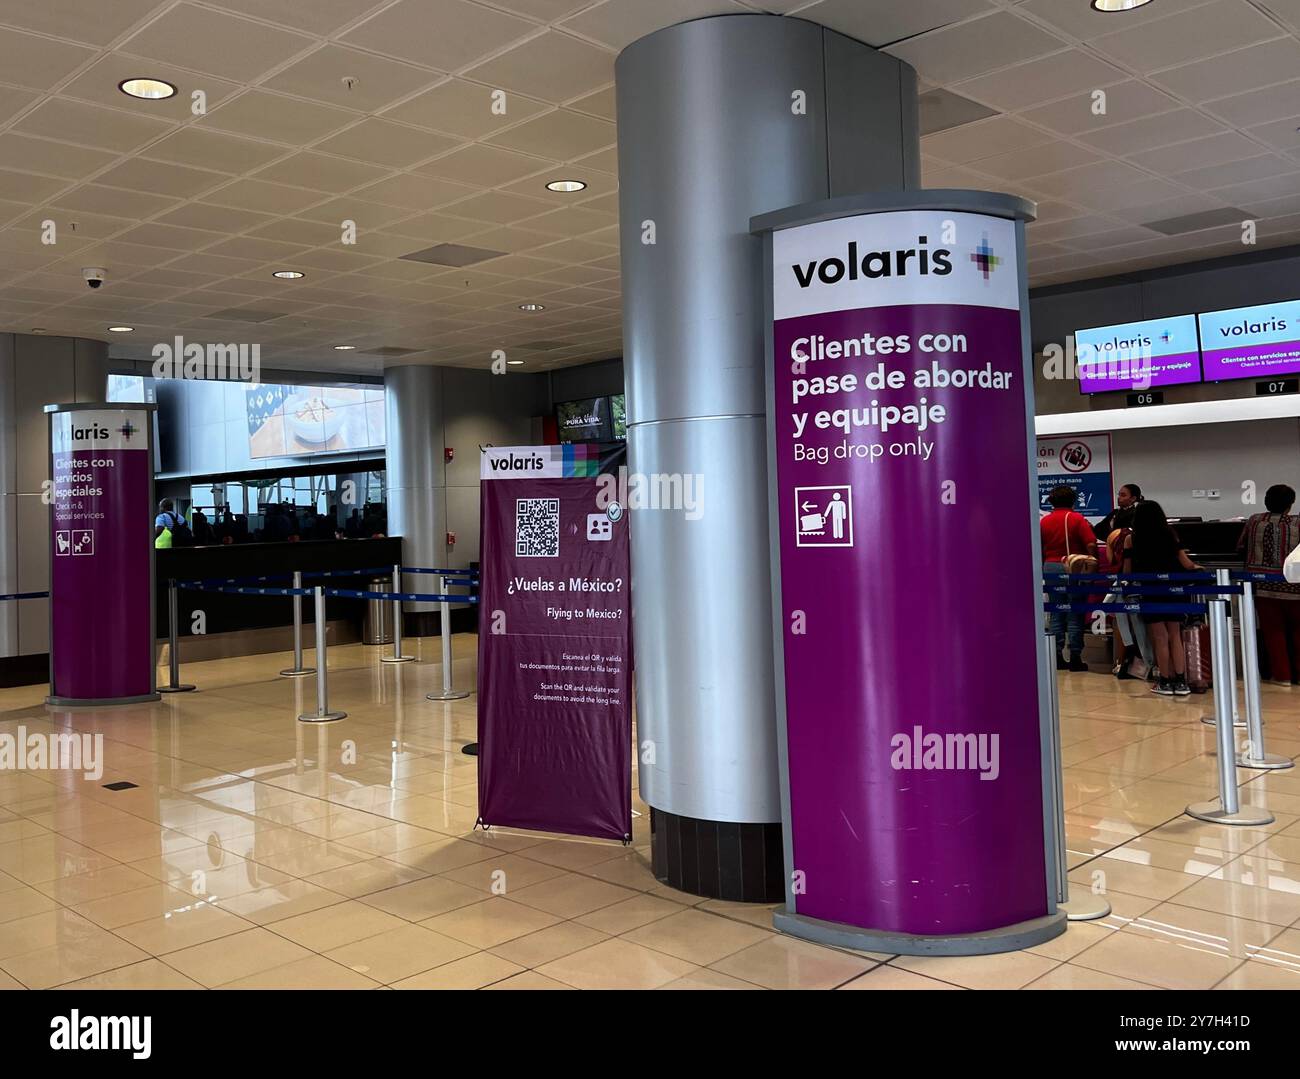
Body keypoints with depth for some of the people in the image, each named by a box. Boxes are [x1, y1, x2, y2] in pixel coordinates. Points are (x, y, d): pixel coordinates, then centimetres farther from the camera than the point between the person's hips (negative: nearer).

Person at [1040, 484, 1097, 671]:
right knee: (1075, 615, 1)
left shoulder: (1044, 521, 5)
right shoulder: (1077, 519, -6)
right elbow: (1091, 545, -13)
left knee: (1055, 614, 8)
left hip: (1050, 567, 4)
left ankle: (1057, 657, 9)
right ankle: (1075, 658, 2)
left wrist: (1043, 570, 19)